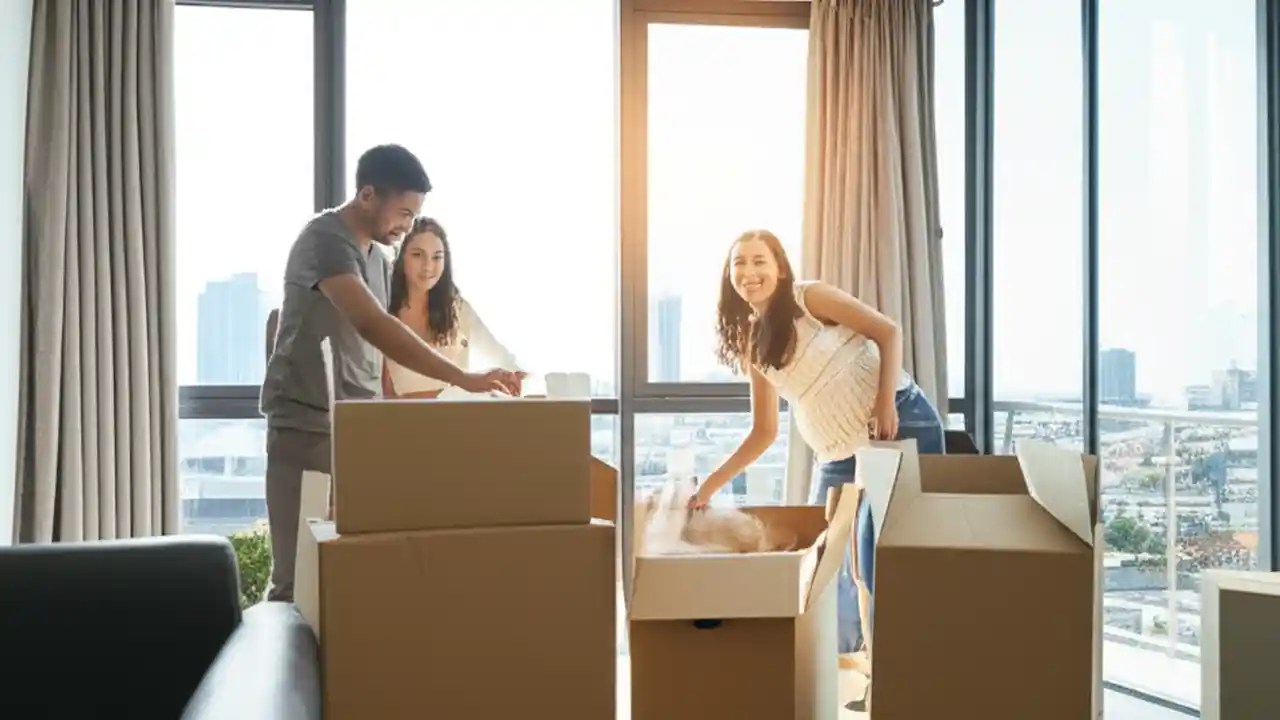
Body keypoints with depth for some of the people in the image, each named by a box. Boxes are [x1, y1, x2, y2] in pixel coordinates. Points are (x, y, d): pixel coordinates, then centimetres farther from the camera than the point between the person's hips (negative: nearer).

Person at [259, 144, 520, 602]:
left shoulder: (377, 258, 14)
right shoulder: (325, 240, -14)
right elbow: (373, 325, -30)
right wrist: (463, 380, -34)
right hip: (307, 427, -8)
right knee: (299, 575, -6)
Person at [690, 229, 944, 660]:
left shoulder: (809, 297, -5)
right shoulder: (753, 344, 11)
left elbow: (888, 331, -8)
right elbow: (764, 432, 15)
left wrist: (885, 401, -21)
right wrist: (711, 484, 11)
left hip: (901, 425, -7)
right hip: (843, 456, 7)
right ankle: (841, 656, 27)